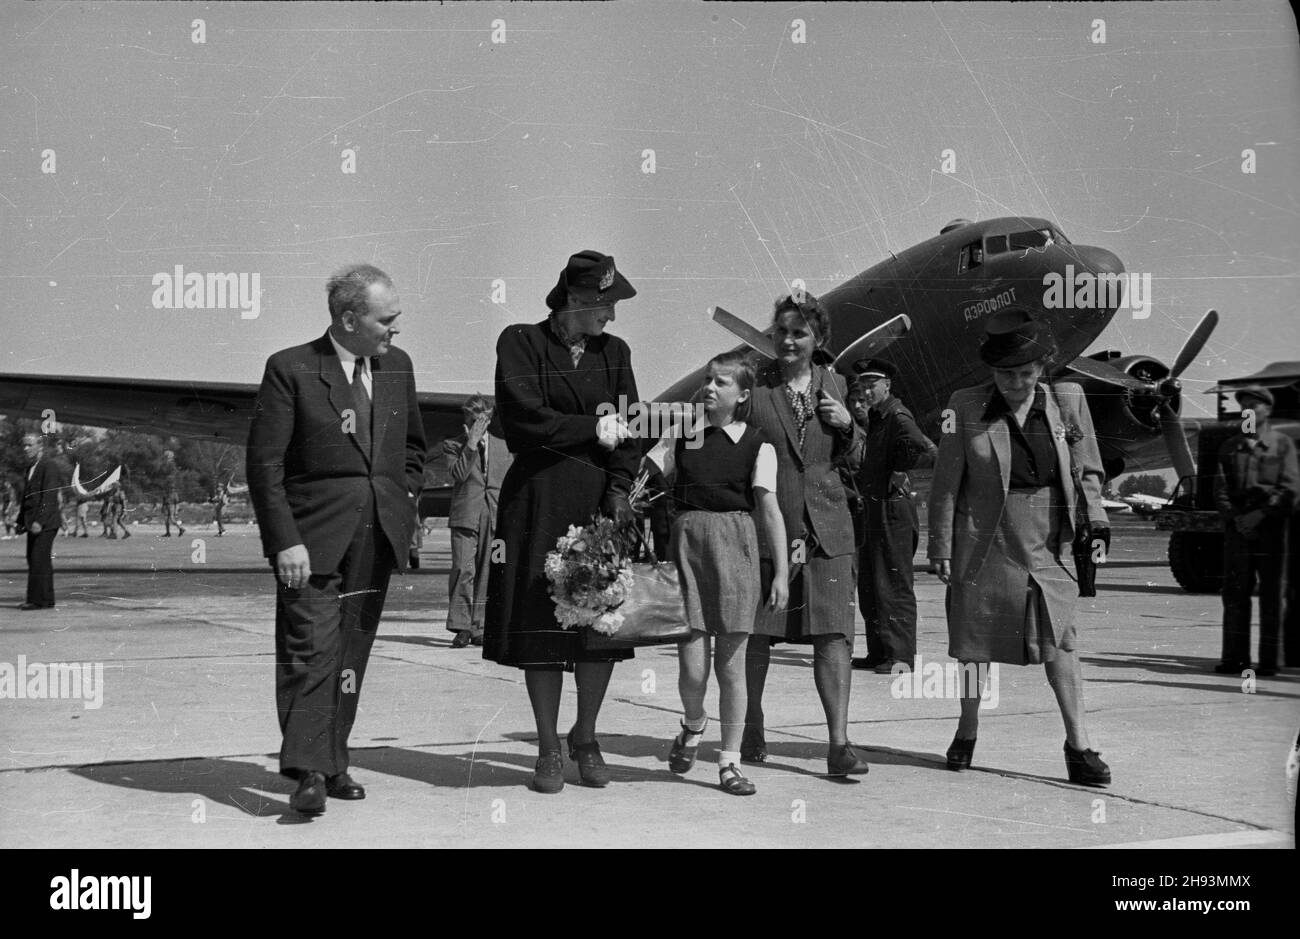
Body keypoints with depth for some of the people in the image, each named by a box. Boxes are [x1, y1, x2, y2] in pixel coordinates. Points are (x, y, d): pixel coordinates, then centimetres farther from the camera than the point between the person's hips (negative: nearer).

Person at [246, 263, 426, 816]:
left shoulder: (398, 367, 11)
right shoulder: (291, 369, -6)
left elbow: (414, 444, 27)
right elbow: (264, 464, -9)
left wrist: (405, 496, 12)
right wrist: (285, 541, -15)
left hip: (377, 540, 5)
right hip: (312, 539, -5)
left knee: (351, 655, 9)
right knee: (310, 651, -11)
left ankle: (333, 764, 18)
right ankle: (307, 772, -11)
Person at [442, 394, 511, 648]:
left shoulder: (501, 446, 16)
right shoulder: (453, 445, 6)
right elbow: (459, 473, -12)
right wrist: (471, 443, -14)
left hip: (494, 517, 3)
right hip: (465, 516, -3)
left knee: (485, 574, 3)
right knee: (463, 570, -12)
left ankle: (477, 628, 8)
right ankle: (460, 626, -9)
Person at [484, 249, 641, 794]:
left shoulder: (614, 352, 14)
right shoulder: (521, 344, 2)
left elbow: (626, 429, 8)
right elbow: (523, 417, -9)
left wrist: (619, 489, -6)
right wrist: (591, 429, -4)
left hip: (601, 499, 4)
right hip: (539, 500, -3)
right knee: (539, 625, -1)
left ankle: (585, 738, 20)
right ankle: (548, 749, 10)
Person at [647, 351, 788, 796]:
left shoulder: (758, 446, 3)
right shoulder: (681, 437, 10)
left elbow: (770, 510, -2)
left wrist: (782, 572, -7)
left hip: (735, 546, -1)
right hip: (687, 541, 1)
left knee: (732, 662, 2)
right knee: (692, 662, -5)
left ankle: (730, 761, 14)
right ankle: (693, 725, 28)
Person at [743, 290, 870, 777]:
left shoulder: (833, 385, 9)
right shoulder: (753, 384, -1)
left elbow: (852, 462, 16)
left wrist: (848, 426, -4)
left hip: (825, 525, 2)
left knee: (834, 632, -5)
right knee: (757, 632, 6)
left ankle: (839, 743, -4)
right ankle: (753, 729, 25)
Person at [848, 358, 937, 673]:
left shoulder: (898, 417, -15)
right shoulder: (875, 417, 14)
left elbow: (928, 453, -26)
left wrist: (897, 467, -14)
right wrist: (855, 412, 9)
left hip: (892, 508, -10)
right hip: (873, 509, 10)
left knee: (894, 586, -5)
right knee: (868, 585, 14)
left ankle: (901, 655, 0)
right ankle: (878, 652, 22)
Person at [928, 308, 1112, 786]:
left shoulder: (1068, 400, 2)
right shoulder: (966, 407, -3)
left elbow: (1087, 470, 11)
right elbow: (945, 484, 0)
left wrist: (1094, 520, -3)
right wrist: (940, 546, -2)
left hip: (1046, 540, 1)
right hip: (985, 536, -1)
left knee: (1059, 639, -6)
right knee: (976, 637, 7)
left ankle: (1078, 746, -2)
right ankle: (967, 731, 24)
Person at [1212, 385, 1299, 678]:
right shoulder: (1229, 447, 15)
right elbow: (1220, 489, 7)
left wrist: (1261, 514, -14)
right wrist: (1235, 517, -8)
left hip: (1271, 527, -3)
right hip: (1238, 528, 3)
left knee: (1271, 594, -1)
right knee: (1234, 593, 1)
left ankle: (1269, 661, 2)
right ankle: (1234, 657, 6)